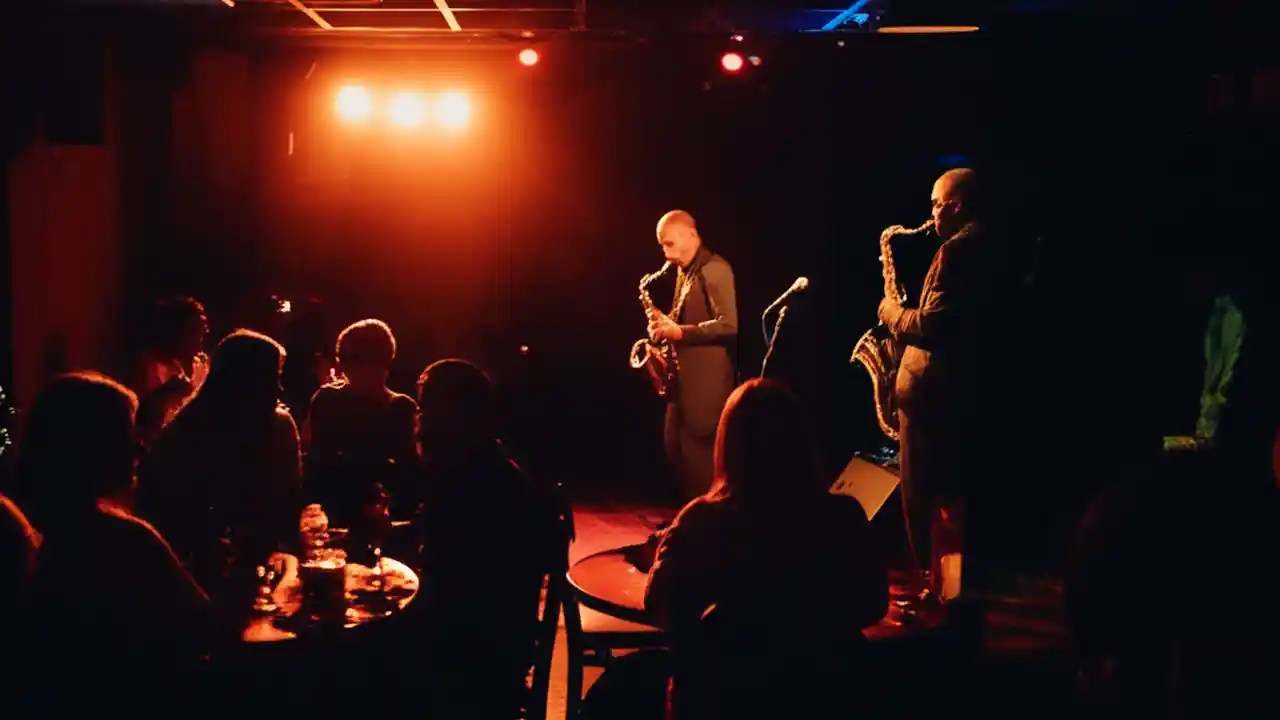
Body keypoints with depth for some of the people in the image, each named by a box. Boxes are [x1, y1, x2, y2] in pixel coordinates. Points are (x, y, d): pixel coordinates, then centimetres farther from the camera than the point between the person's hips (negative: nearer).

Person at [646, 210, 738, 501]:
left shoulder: (714, 270, -14)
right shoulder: (685, 272, 16)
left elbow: (728, 324, -22)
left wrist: (679, 332, -21)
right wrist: (667, 324, 4)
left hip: (706, 376, -10)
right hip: (686, 374, 10)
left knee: (697, 447, -7)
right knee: (675, 442, 12)